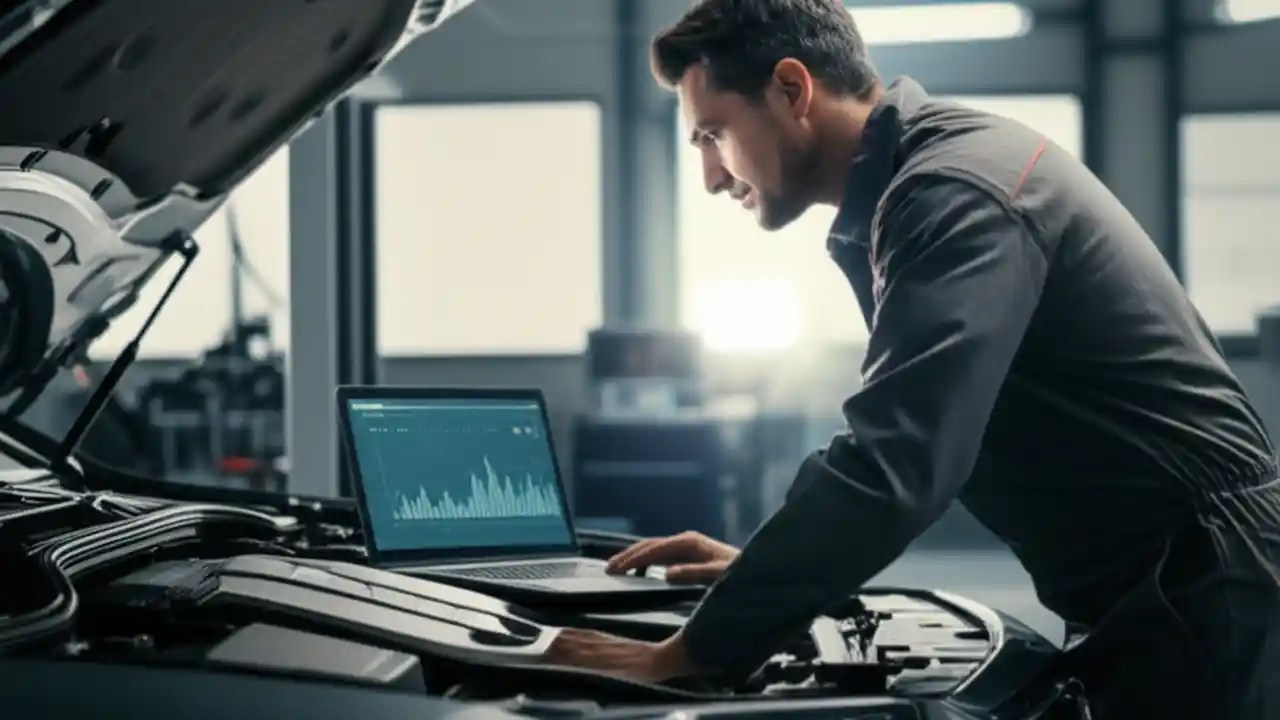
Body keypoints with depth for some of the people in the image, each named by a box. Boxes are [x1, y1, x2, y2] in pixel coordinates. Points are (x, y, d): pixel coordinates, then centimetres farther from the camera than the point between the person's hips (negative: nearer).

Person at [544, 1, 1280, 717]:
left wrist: (686, 654, -26)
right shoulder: (933, 177, 13)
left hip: (1196, 595, -10)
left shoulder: (958, 193, -20)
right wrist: (767, 566, 14)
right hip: (1161, 591, 10)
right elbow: (901, 444, 24)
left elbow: (890, 466, -30)